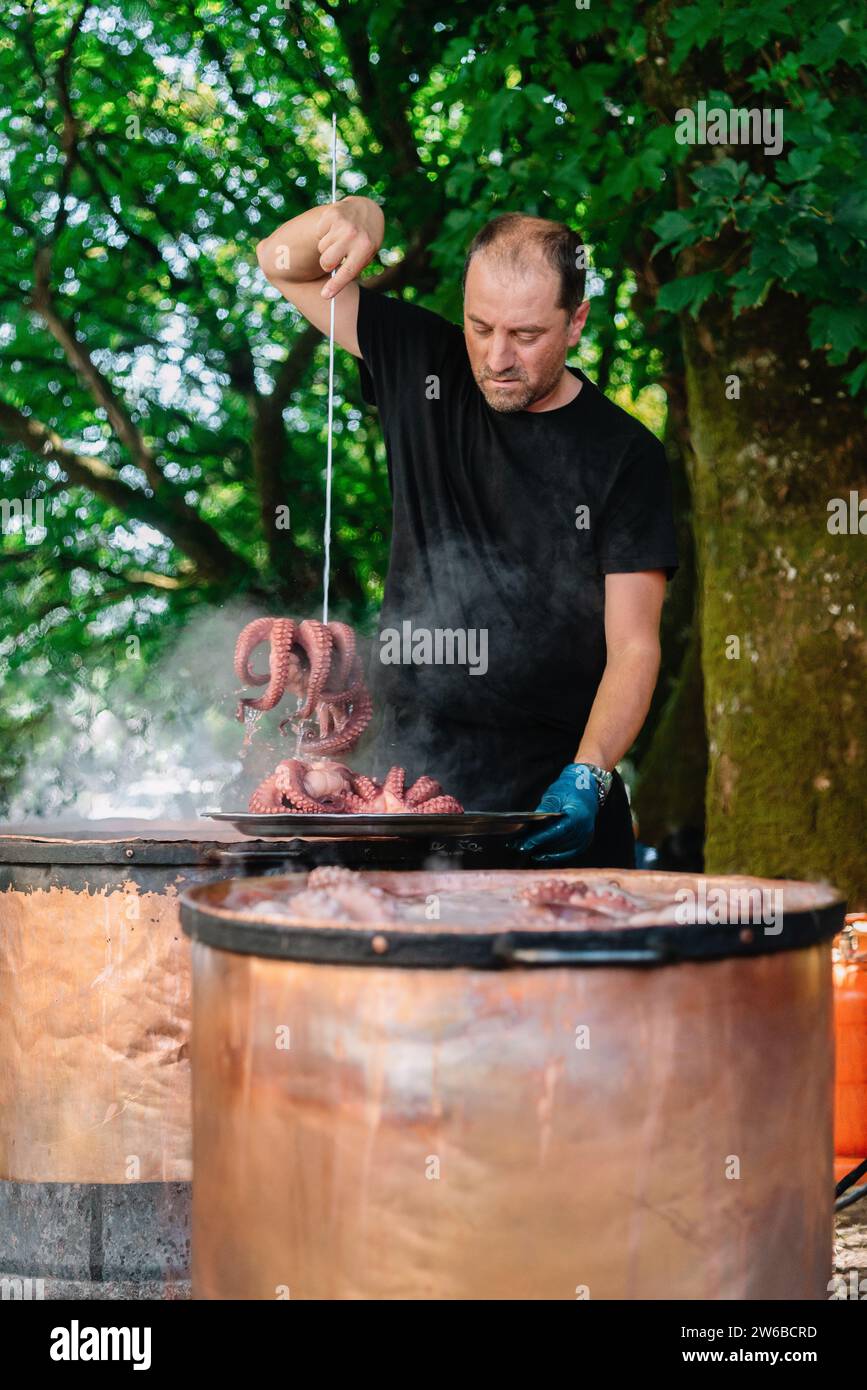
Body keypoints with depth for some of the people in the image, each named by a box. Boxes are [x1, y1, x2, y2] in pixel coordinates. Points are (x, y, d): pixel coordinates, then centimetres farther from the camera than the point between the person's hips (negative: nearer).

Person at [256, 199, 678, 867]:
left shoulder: (626, 455, -3)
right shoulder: (426, 368, 5)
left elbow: (633, 646, -7)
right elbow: (281, 262, 12)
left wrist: (587, 775, -22)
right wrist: (355, 216, -10)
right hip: (408, 779, 2)